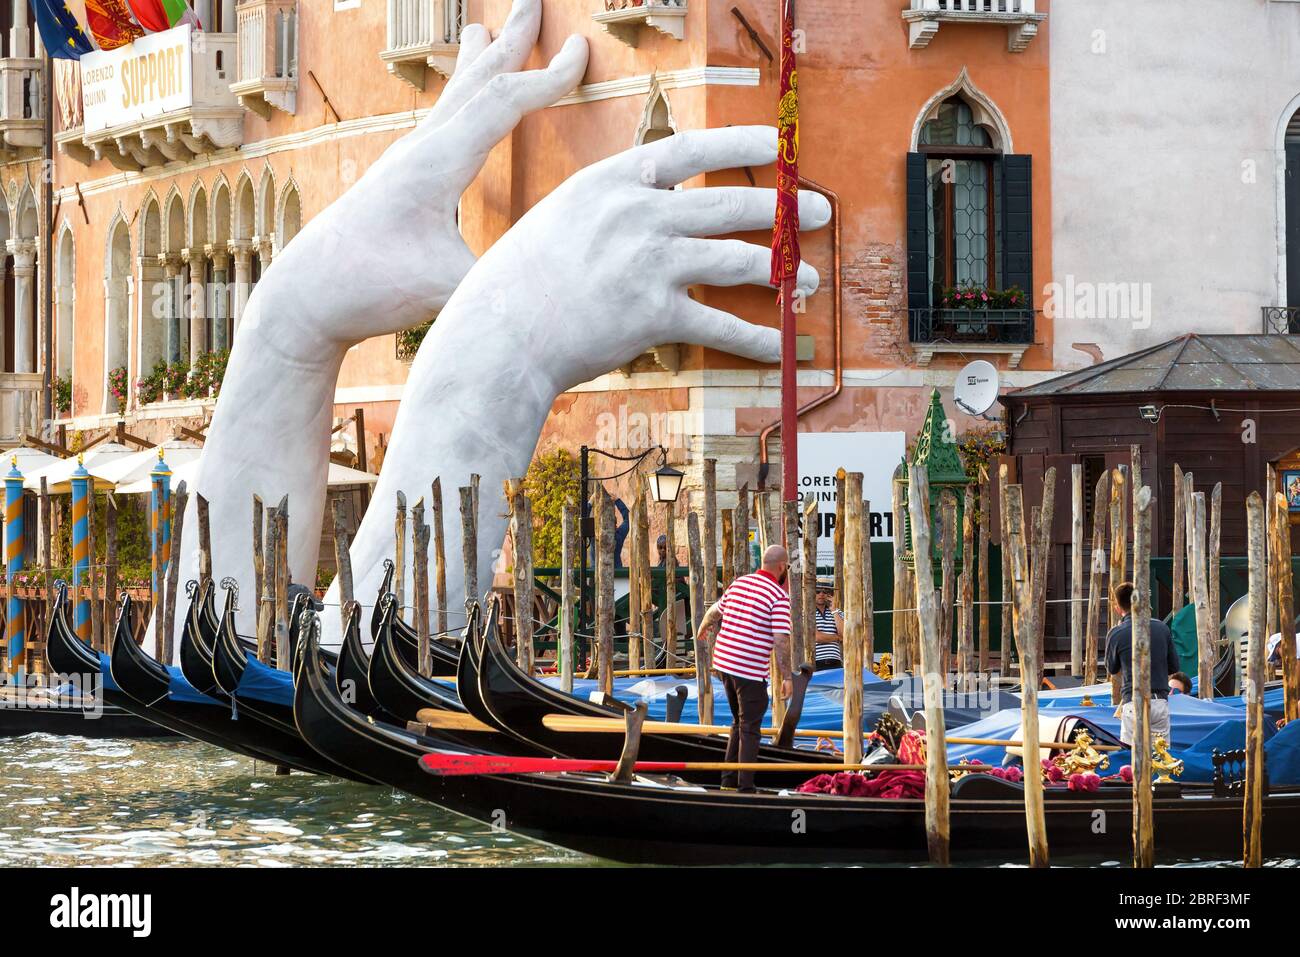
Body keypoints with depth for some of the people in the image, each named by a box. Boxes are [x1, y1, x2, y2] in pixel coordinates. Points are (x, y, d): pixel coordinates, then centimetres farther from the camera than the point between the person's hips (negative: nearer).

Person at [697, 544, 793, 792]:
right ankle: (745, 786, 0)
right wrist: (786, 677, -15)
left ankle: (729, 781, 24)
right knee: (750, 728, 0)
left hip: (724, 661, 7)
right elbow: (781, 640, -19)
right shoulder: (779, 596, -13)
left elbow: (715, 611, 23)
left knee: (739, 722, 21)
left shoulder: (739, 583, 9)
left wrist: (703, 629, 44)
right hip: (751, 669, -7)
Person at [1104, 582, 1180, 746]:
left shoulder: (1117, 634, -6)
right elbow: (1174, 667, 12)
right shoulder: (1161, 627, 3)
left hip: (1134, 703, -3)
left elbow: (1112, 670, 10)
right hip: (1161, 701, 3)